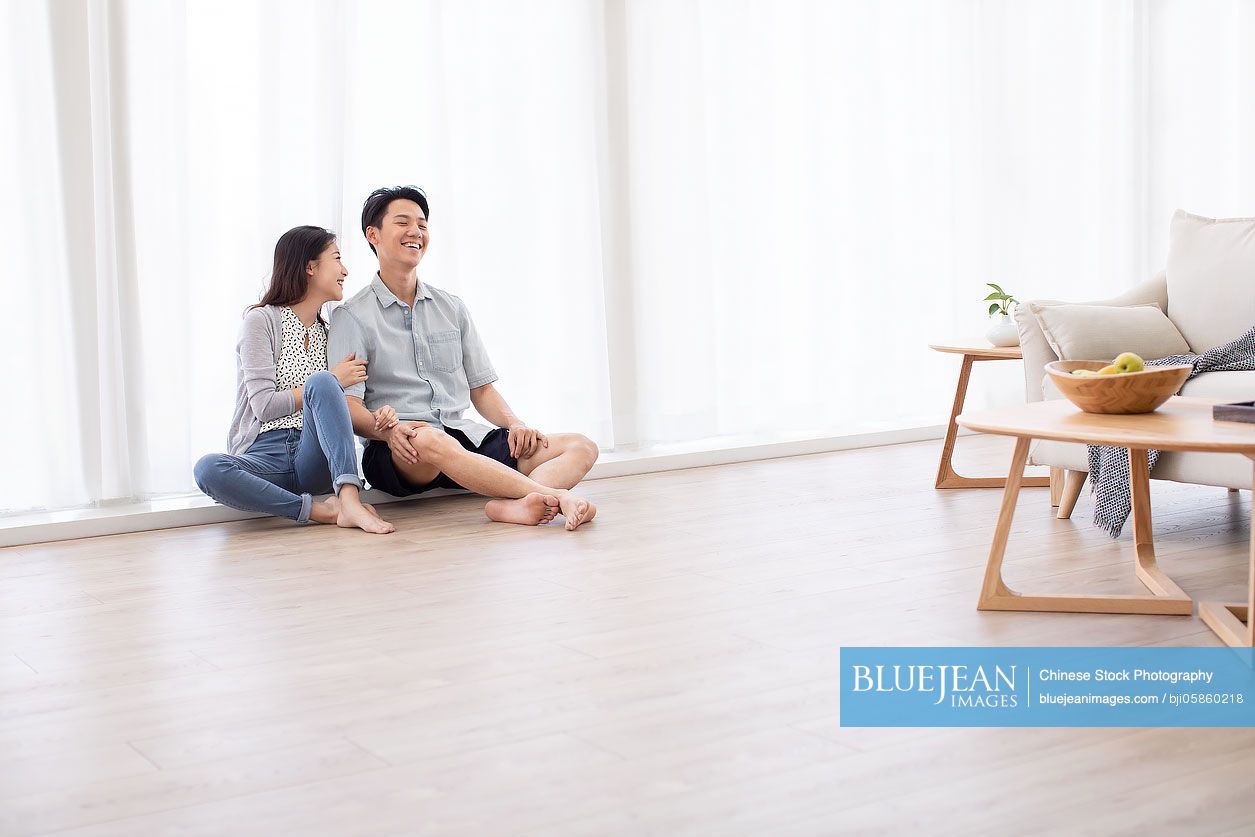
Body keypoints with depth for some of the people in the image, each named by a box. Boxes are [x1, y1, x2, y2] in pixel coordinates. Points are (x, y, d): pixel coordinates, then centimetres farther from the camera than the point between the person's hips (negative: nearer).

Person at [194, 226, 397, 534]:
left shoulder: (329, 331, 19)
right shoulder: (262, 320, 2)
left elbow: (342, 408, 14)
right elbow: (263, 406, -9)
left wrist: (378, 417, -8)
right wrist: (332, 381, -4)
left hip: (316, 461, 3)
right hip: (264, 457, -3)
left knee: (321, 383, -27)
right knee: (207, 468, -36)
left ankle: (349, 501, -41)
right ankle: (320, 510, -35)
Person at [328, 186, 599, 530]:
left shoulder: (452, 308, 21)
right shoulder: (352, 317, 6)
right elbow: (349, 404, -5)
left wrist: (515, 424, 0)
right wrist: (388, 430, -26)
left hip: (465, 436, 6)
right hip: (400, 450, -5)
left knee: (581, 447, -15)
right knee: (430, 441, -43)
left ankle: (512, 504, -46)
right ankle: (554, 495, -47)